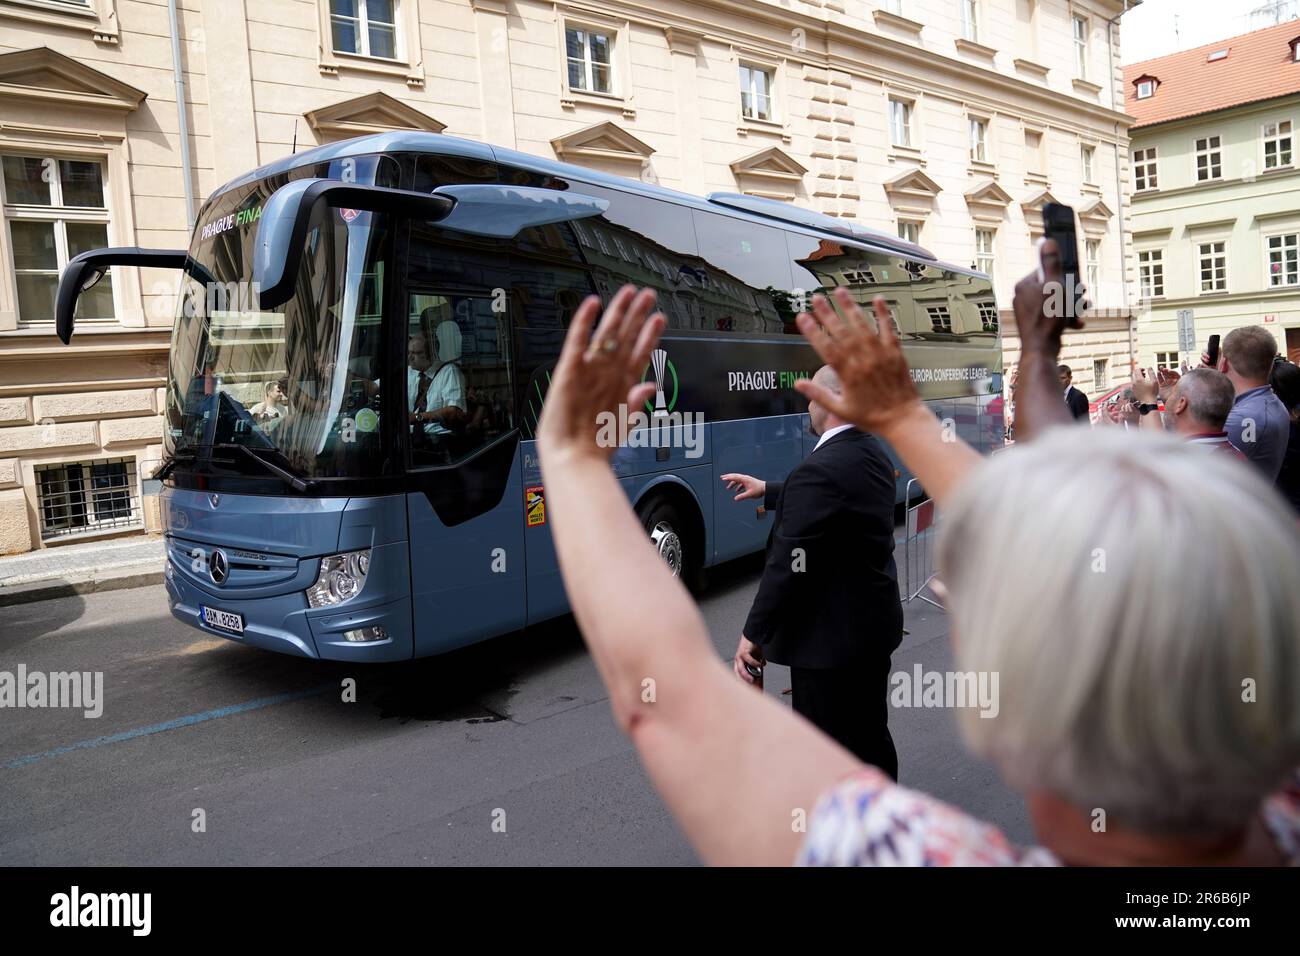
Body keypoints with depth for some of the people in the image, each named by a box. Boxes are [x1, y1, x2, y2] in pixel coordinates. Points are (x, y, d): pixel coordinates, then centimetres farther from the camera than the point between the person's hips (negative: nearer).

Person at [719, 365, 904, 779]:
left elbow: (790, 563, -25)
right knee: (871, 736, 22)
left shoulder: (821, 469, -24)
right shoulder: (871, 452, 5)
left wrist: (754, 633, -16)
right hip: (875, 620, 9)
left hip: (832, 636, -9)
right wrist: (768, 491, 35)